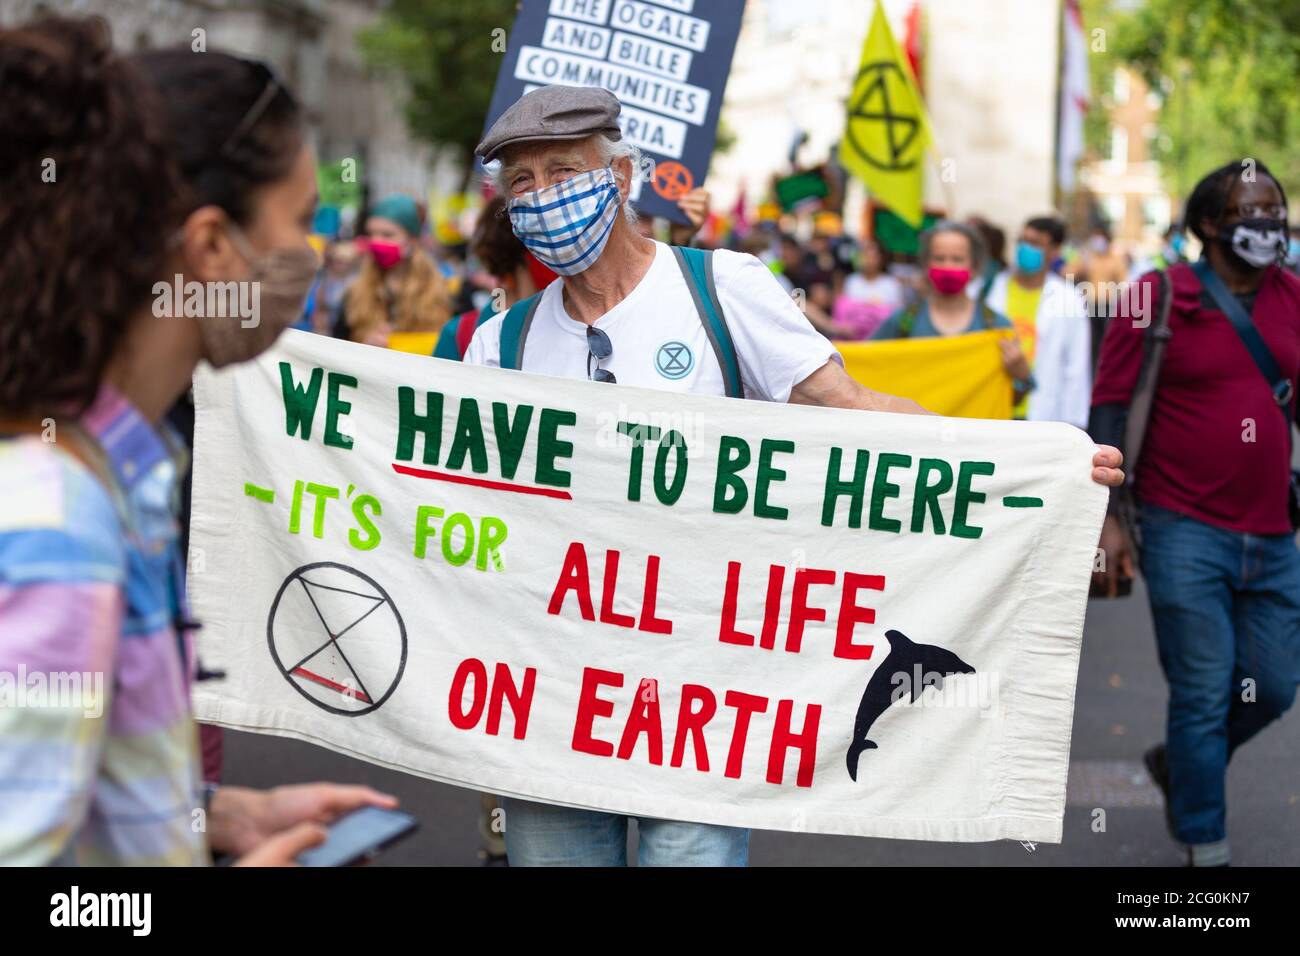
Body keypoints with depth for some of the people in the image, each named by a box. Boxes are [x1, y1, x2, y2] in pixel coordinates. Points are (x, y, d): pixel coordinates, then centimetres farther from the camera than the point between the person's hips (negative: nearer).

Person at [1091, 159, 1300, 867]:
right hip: (1185, 535, -5)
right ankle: (1206, 847, 16)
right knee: (1203, 695, 0)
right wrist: (1107, 518, -11)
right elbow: (1109, 411, -5)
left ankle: (1178, 764, 37)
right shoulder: (1158, 300, -6)